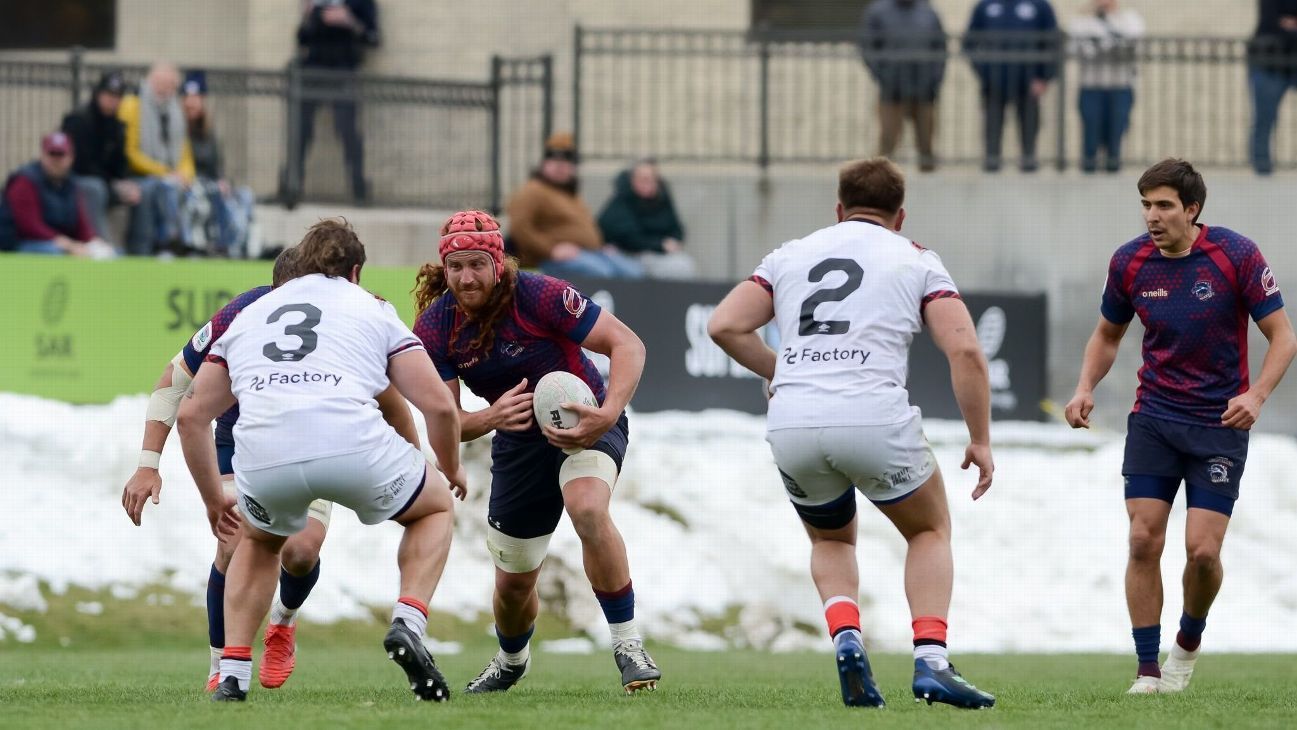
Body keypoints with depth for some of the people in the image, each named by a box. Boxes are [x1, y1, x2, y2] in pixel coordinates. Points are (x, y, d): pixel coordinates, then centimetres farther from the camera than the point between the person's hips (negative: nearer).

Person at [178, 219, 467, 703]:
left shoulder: (249, 315, 31)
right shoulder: (373, 311, 23)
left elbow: (191, 416, 29)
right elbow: (439, 406, 16)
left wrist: (213, 499, 42)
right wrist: (452, 471, 35)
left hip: (262, 455, 2)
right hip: (352, 444, -2)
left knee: (259, 543, 36)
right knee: (436, 508, 28)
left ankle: (232, 675, 20)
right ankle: (408, 624, 5)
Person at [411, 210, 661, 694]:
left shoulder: (539, 296, -27)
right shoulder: (434, 328, -15)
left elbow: (627, 344, -27)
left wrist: (608, 414, -43)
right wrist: (491, 419, -36)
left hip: (585, 422, -4)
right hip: (519, 439, 4)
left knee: (588, 509, -36)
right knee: (514, 582, 11)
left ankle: (628, 644, -24)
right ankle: (511, 662, 46)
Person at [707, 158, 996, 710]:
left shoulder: (791, 255, 20)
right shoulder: (916, 261, 13)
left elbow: (725, 325, 9)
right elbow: (964, 350, 0)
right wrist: (980, 440, 7)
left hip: (792, 425, 3)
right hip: (874, 418, -2)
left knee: (831, 541, 30)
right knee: (930, 531, 23)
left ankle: (845, 641, 1)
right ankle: (930, 661, 2)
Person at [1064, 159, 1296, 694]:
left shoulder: (1237, 255, -13)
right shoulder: (1129, 262, -2)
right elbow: (1107, 335, 14)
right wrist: (1086, 388, -4)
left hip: (1220, 424, -3)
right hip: (1153, 419, 3)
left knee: (1202, 550, -9)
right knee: (1143, 541, -8)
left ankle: (1188, 643, 20)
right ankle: (1148, 671, 0)